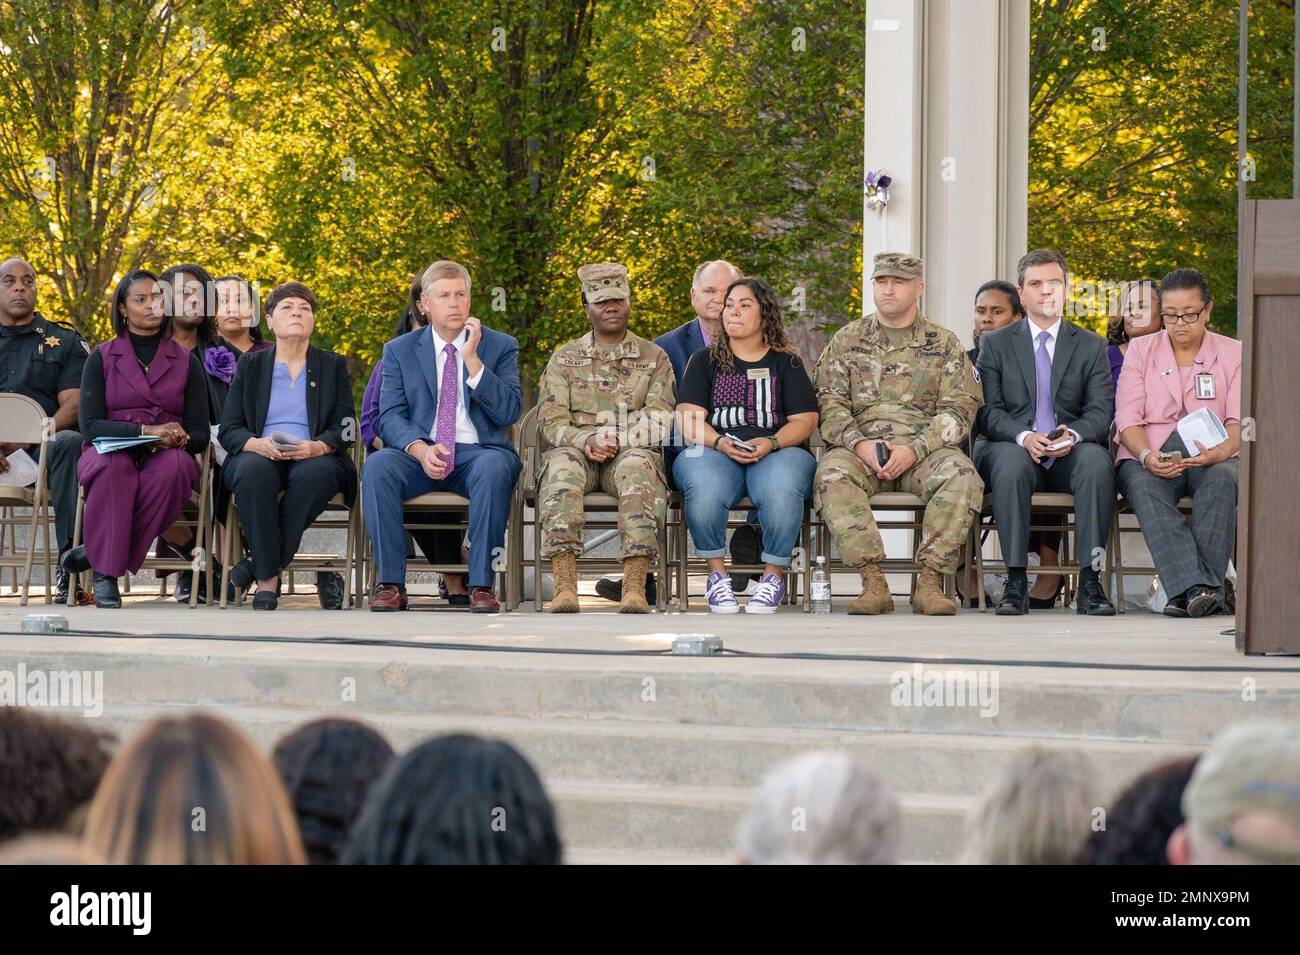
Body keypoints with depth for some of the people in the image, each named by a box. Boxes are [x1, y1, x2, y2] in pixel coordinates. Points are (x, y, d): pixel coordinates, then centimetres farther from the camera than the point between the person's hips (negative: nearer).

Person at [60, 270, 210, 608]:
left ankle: (96, 553, -28)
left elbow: (200, 435, 9)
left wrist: (178, 439, -16)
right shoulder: (102, 358, 9)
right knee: (114, 466, -39)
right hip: (109, 451, -1)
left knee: (174, 464, -37)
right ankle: (105, 574, -34)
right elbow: (90, 426, -4)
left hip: (166, 456, 1)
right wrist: (145, 431, -18)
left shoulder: (187, 361, 13)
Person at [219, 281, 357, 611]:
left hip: (312, 459, 0)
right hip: (260, 457, 0)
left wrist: (317, 447, -19)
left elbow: (344, 428, 4)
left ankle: (260, 565, -30)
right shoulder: (250, 366, 16)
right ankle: (268, 578, -33)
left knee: (319, 471, -37)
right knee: (253, 470, -37)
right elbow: (228, 430, 7)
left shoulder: (333, 366, 16)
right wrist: (258, 444, -17)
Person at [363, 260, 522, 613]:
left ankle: (482, 583, -31)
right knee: (377, 466, -31)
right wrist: (420, 449, -21)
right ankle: (390, 583, -26)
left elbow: (509, 412, -4)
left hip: (477, 453, -1)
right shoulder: (400, 351, 11)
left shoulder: (500, 346, 8)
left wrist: (473, 359, -13)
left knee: (494, 468, -37)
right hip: (419, 455, 1)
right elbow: (390, 417, 0)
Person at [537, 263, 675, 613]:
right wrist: (586, 442, -16)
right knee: (562, 467, -36)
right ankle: (564, 588, -46)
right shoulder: (564, 358, 17)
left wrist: (609, 438, -13)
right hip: (577, 451, 1)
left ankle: (634, 588, -47)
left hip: (631, 454, -1)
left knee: (638, 466, -37)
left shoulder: (654, 358, 14)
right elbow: (551, 422, 5)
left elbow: (658, 425, 3)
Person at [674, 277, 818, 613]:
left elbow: (805, 421, 7)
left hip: (778, 452, 0)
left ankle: (774, 575, -18)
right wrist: (720, 443, -14)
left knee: (782, 489, -37)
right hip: (713, 453, 0)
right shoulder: (705, 361, 18)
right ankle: (717, 574, -19)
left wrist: (772, 442, -14)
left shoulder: (786, 363, 17)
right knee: (705, 488, -37)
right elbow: (688, 420, 6)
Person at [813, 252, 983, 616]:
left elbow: (958, 410, 3)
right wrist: (859, 443, -14)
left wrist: (913, 450, -13)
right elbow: (829, 405, 6)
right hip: (860, 448, 0)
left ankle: (930, 581, -29)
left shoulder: (944, 343, 12)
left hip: (923, 450, 0)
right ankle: (873, 582, -35)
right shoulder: (846, 341, 15)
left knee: (961, 475, -33)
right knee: (832, 474, -34)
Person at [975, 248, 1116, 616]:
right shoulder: (995, 344, 12)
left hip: (1071, 453, 1)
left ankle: (1089, 579, -35)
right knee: (1011, 463, -37)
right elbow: (989, 411, 2)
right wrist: (1023, 436, -19)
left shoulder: (1091, 346, 14)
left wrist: (1074, 434, -19)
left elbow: (1100, 413, 4)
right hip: (1012, 446, -1)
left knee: (1096, 460, -34)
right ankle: (1016, 581, -36)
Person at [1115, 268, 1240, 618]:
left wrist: (1220, 452, -22)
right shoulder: (1140, 350, 15)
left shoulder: (1232, 353, 13)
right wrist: (1147, 456, -18)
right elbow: (1127, 418, 4)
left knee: (1222, 480, -36)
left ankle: (1185, 590, -44)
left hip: (1212, 456, 0)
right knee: (1143, 486, -35)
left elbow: (1239, 421, 2)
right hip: (1150, 455, 0)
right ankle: (1197, 587, -50)